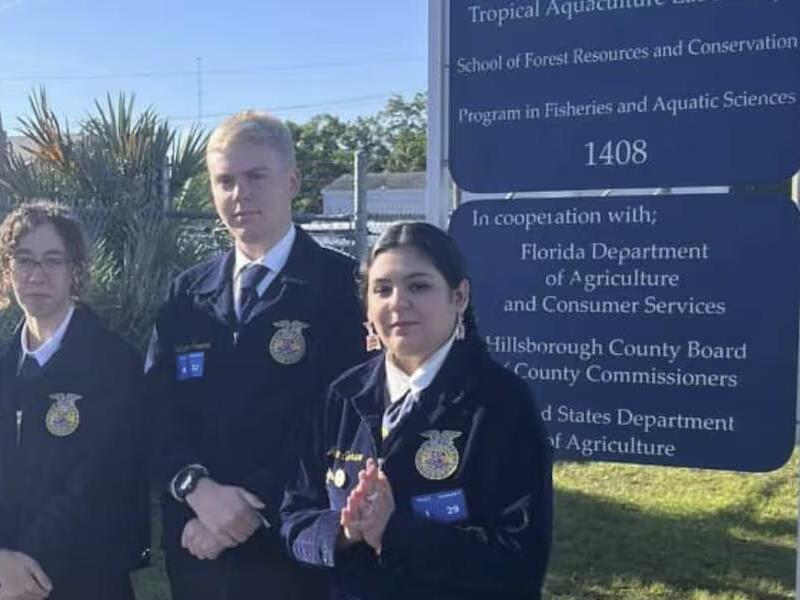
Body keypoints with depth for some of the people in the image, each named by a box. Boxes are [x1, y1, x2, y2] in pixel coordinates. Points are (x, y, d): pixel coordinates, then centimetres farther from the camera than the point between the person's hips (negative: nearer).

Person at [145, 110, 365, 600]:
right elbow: (156, 412, 2)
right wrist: (197, 488, -15)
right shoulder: (187, 294, 7)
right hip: (196, 546, 4)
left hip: (295, 546, -4)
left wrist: (254, 505, -16)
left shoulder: (340, 283, -8)